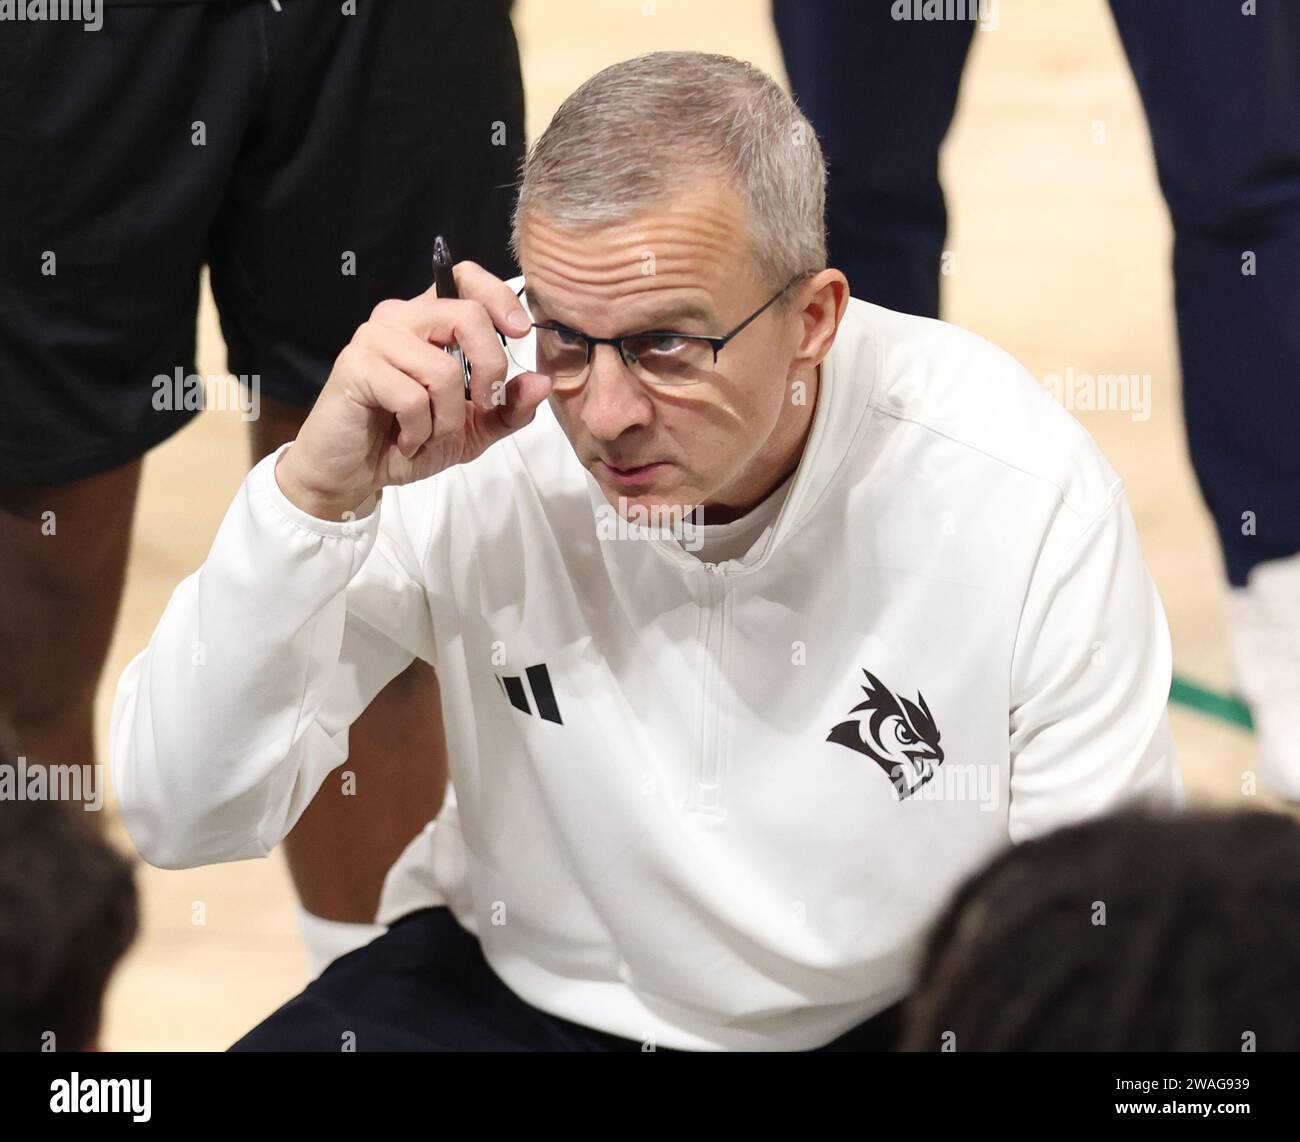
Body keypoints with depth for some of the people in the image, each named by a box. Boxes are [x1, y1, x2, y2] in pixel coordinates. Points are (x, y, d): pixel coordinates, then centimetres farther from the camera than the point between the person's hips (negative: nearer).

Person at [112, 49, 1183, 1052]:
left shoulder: (1025, 490, -19)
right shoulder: (462, 455, -18)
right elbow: (183, 819, -18)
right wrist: (318, 493, -30)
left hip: (899, 1014, 0)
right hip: (518, 987, 0)